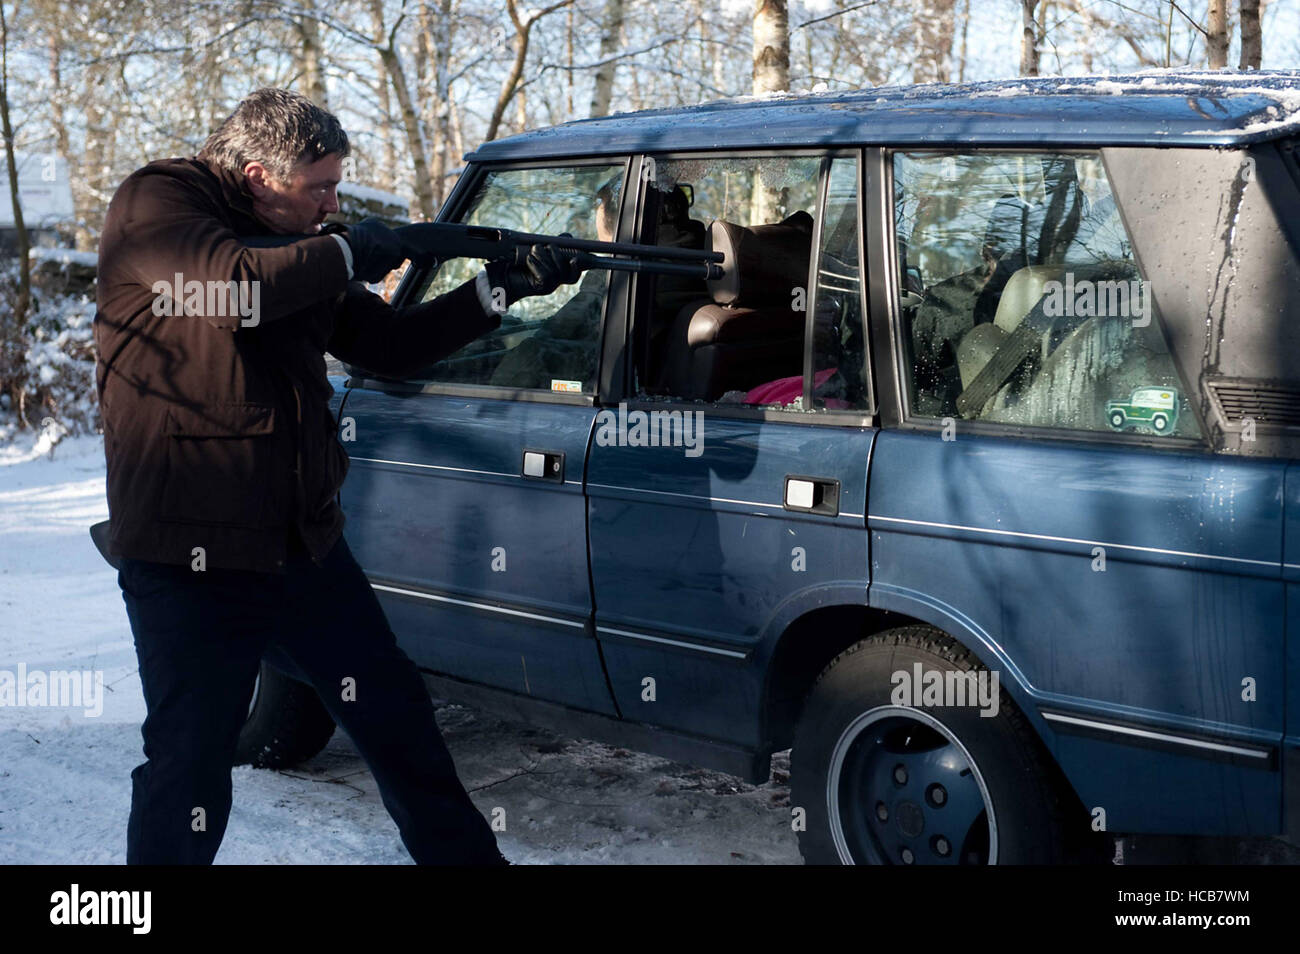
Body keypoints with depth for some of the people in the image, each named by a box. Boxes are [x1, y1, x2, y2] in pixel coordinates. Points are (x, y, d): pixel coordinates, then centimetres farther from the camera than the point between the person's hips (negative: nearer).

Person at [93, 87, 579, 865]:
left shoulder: (304, 249, 13)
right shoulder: (154, 205, -8)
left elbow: (390, 344, 14)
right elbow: (233, 287, -28)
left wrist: (501, 288, 6)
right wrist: (349, 252, -14)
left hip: (305, 543, 7)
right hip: (193, 558, -7)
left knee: (397, 716, 15)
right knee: (191, 764, -1)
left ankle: (467, 856, 31)